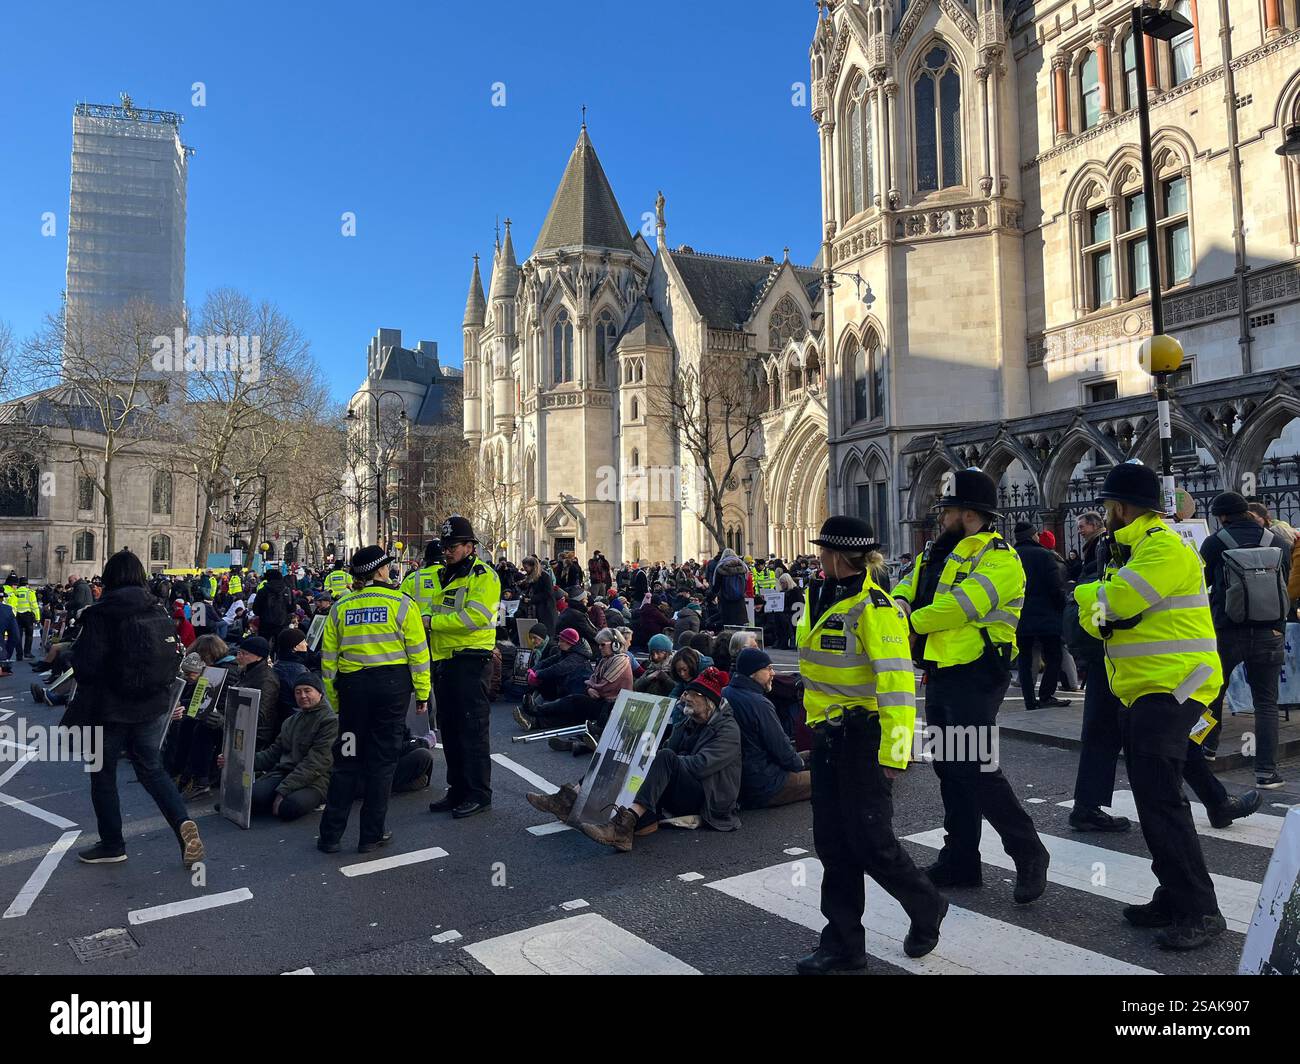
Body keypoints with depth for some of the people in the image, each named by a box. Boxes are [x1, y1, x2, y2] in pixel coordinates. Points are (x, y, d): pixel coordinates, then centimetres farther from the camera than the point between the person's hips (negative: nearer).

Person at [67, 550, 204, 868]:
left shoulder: (101, 614, -14)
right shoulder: (159, 613, 1)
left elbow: (86, 665, -16)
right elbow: (175, 659, 4)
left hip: (110, 709, -4)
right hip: (154, 707, 5)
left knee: (103, 773, 13)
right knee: (151, 768, 15)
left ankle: (112, 844, 22)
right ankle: (182, 822, -5)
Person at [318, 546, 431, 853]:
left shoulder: (340, 608, 5)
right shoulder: (400, 604, -4)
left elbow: (328, 658, 7)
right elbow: (418, 652, -5)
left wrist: (335, 698, 17)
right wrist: (422, 693, 3)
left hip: (352, 685, 3)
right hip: (392, 684, -3)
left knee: (347, 759, 12)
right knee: (382, 759, 6)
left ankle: (330, 835, 15)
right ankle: (371, 835, 13)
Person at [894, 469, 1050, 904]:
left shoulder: (998, 558, -14)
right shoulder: (939, 553, 14)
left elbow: (962, 604, -25)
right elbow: (908, 588, 11)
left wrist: (912, 621, -15)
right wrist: (898, 603, -13)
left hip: (974, 676, -9)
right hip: (940, 673, 9)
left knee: (976, 768, -10)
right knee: (949, 768, 14)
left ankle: (1029, 854, 9)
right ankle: (959, 860, 26)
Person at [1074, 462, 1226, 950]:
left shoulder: (1164, 547, -15)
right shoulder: (1135, 549, 17)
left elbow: (1115, 600, -25)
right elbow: (1095, 616, 15)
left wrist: (1089, 593, -4)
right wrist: (1097, 613, -8)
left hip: (1171, 687, -10)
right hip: (1143, 690, 10)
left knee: (1160, 798, -11)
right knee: (1153, 796, 14)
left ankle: (1199, 911, -2)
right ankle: (1173, 899, 24)